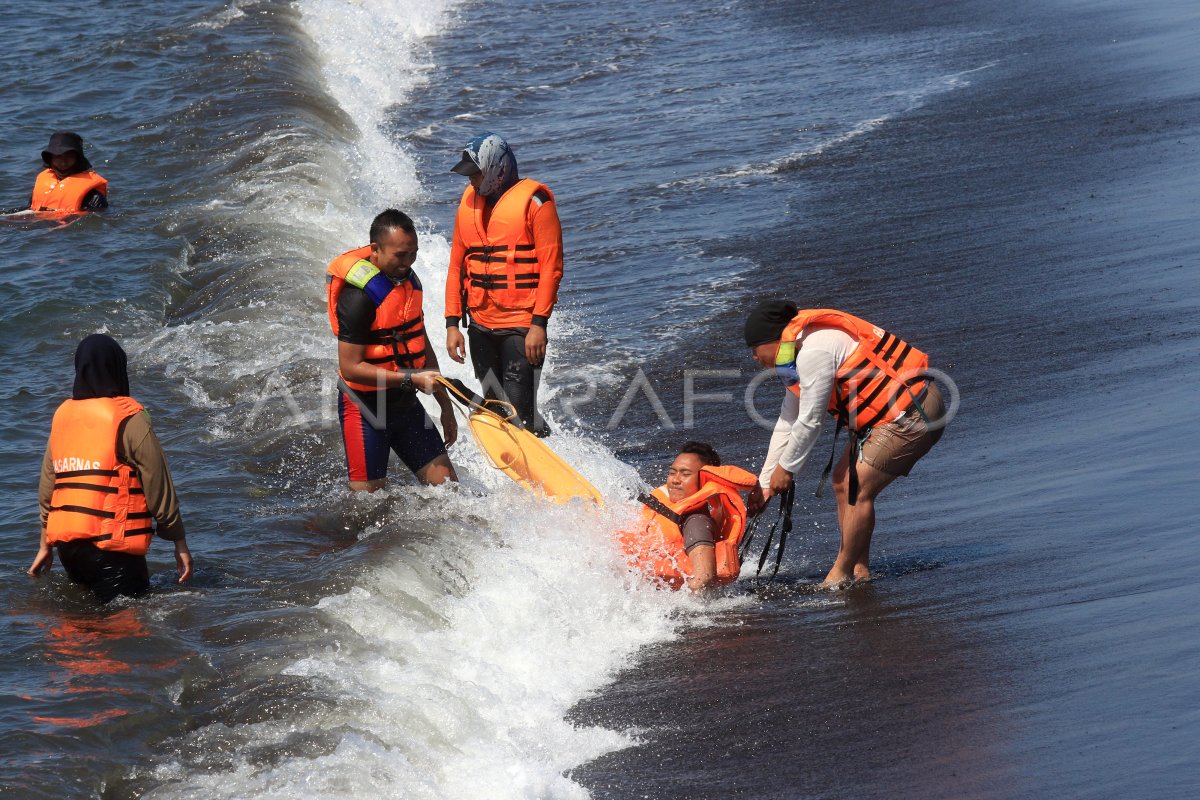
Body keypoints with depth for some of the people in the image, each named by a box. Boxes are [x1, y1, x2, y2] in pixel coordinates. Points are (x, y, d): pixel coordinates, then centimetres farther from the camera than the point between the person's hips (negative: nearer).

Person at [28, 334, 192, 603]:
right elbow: (159, 487, -6)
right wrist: (179, 542, 1)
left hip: (66, 545, 7)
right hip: (112, 548, -7)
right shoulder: (129, 419, -7)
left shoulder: (62, 415, 11)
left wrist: (45, 545, 24)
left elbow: (46, 488, 16)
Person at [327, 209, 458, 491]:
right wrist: (411, 379, -26)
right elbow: (351, 367, -22)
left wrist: (445, 406, 18)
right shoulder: (359, 295, -21)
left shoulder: (409, 280, 7)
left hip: (405, 404, 8)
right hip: (365, 410, -8)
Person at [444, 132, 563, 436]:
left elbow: (551, 268, -12)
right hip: (481, 326, 7)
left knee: (519, 410, -13)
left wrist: (539, 324, -18)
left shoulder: (534, 201, -8)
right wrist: (452, 323, 8)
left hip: (522, 325, -7)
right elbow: (457, 267, 15)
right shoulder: (469, 202, 12)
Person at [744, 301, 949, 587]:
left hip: (912, 414, -11)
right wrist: (765, 482, 20)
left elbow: (810, 422, -16)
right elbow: (787, 423, 20)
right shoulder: (799, 353, 14)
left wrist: (785, 468, -1)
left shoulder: (813, 352, -20)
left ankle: (841, 574, 0)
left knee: (858, 491, -11)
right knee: (844, 481, 12)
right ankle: (859, 569, 15)